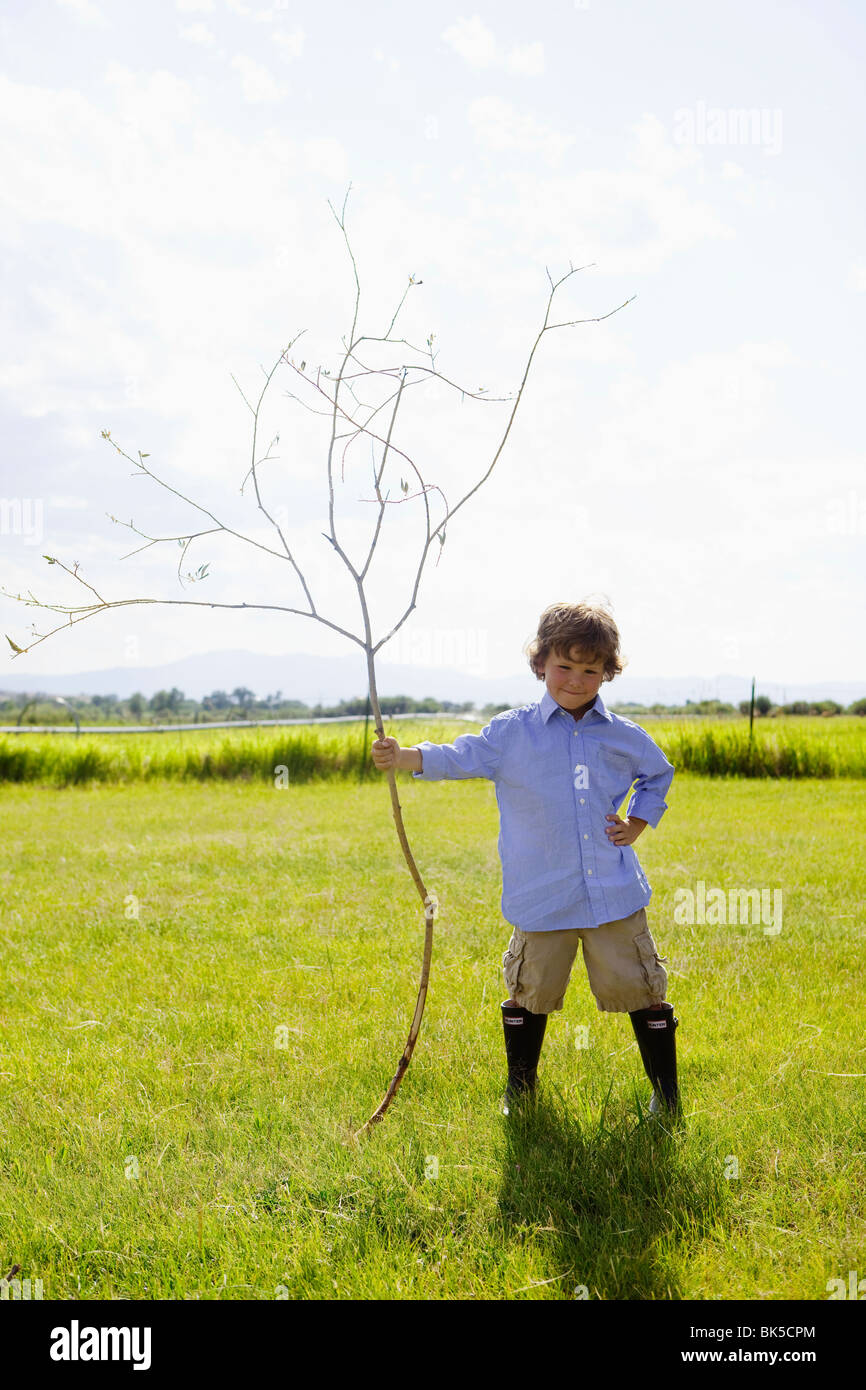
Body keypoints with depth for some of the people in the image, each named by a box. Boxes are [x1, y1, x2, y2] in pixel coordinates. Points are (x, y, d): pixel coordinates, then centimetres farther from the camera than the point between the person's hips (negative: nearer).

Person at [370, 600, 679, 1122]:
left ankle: (666, 1094, 23)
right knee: (532, 992, 11)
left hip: (615, 894, 1)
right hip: (542, 898, -1)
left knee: (640, 988, 5)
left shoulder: (625, 737, 6)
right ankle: (520, 1087, 33)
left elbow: (659, 775, 24)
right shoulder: (513, 732, -2)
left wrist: (639, 822, 9)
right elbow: (460, 757, -11)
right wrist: (404, 757, -28)